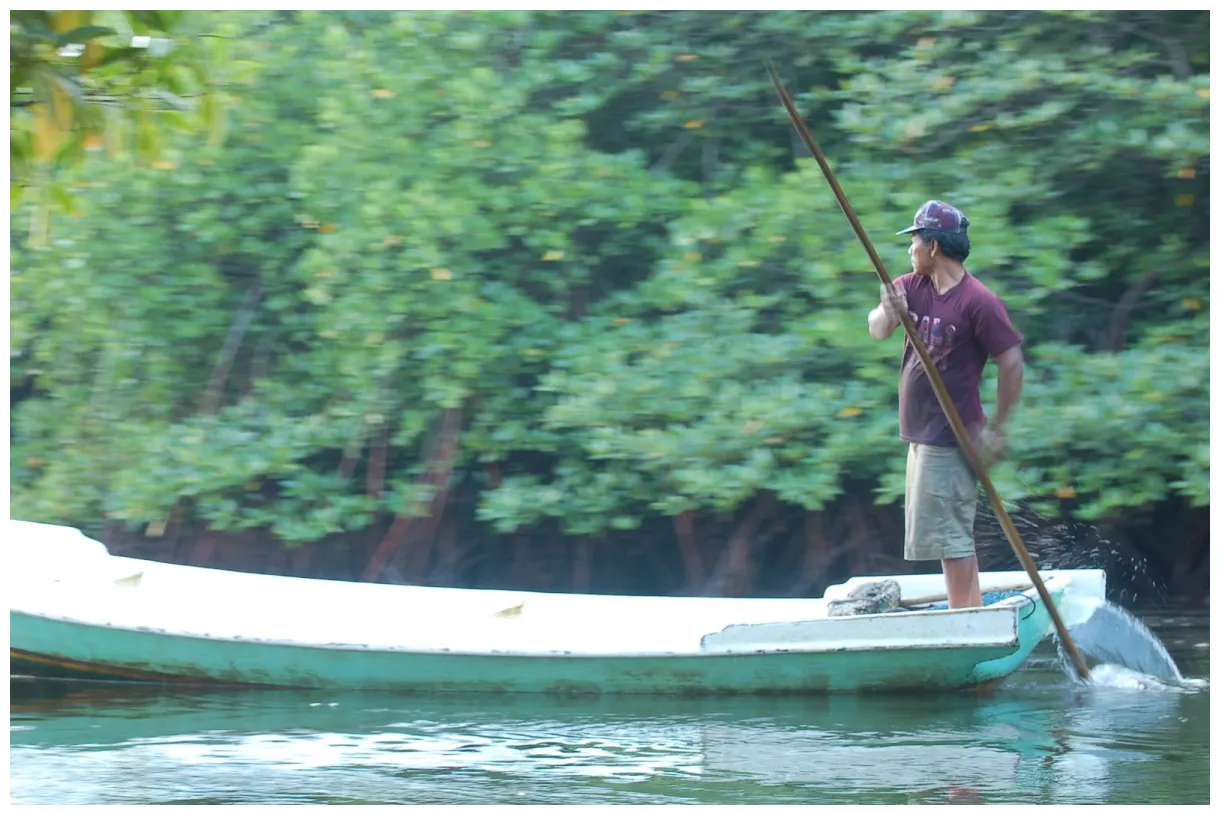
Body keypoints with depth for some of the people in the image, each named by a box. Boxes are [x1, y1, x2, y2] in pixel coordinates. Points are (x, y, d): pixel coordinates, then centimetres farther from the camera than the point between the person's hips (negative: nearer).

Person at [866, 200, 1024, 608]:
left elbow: (1012, 363, -14)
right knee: (953, 535, 14)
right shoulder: (911, 287, 7)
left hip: (951, 438, -9)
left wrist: (996, 429, -14)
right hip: (921, 433, 9)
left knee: (947, 534, -11)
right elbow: (876, 330, -6)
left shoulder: (978, 301, -15)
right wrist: (888, 315, -29)